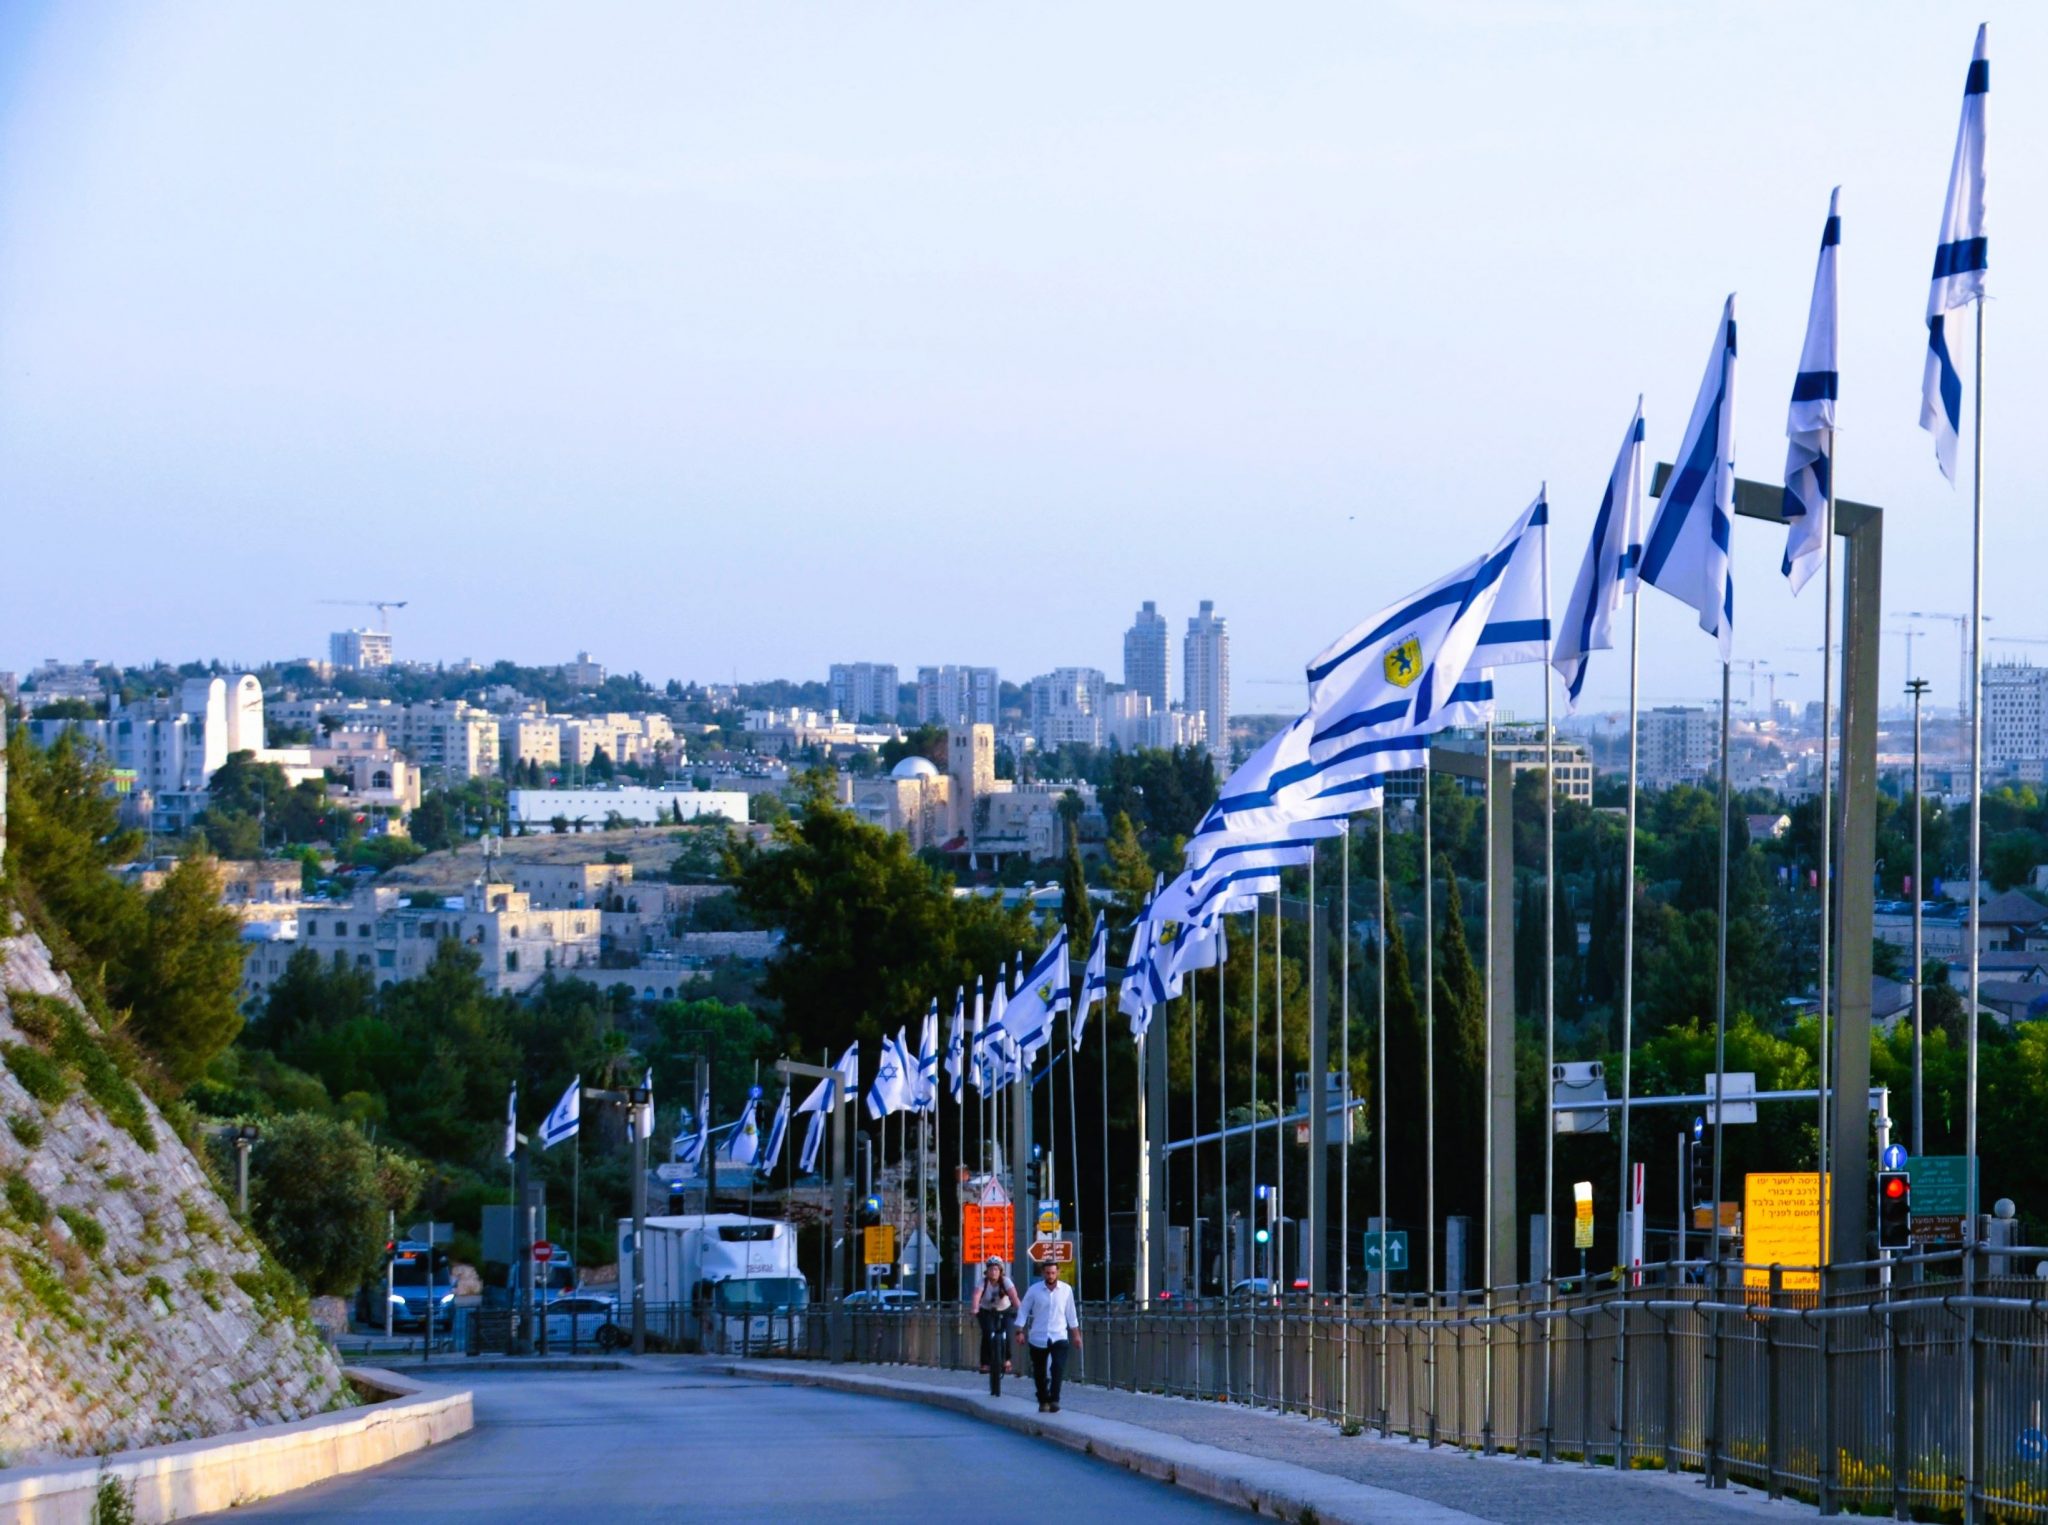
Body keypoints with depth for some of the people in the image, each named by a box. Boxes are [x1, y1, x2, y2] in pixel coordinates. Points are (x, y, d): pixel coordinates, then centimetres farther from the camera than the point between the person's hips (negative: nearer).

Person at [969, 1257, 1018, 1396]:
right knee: (987, 1333, -25)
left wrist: (1018, 1308, -52)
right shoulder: (983, 1282, -19)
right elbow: (977, 1295, -37)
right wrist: (974, 1308, -57)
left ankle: (1006, 1359, -6)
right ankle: (985, 1363, -16)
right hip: (986, 1312, 0)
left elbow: (1013, 1295, -34)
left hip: (1004, 1311, 0)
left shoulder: (1006, 1281, -19)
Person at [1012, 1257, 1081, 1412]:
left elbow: (1071, 1313, 13)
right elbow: (1023, 1310, 2)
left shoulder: (1066, 1290, 2)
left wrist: (1076, 1334, 16)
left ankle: (1054, 1400, -22)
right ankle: (1043, 1401, 23)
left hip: (1059, 1337, 0)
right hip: (1038, 1338, 1)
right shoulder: (1034, 1290, -3)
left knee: (1058, 1367, -21)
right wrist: (1020, 1331, -6)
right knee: (1040, 1373, 6)